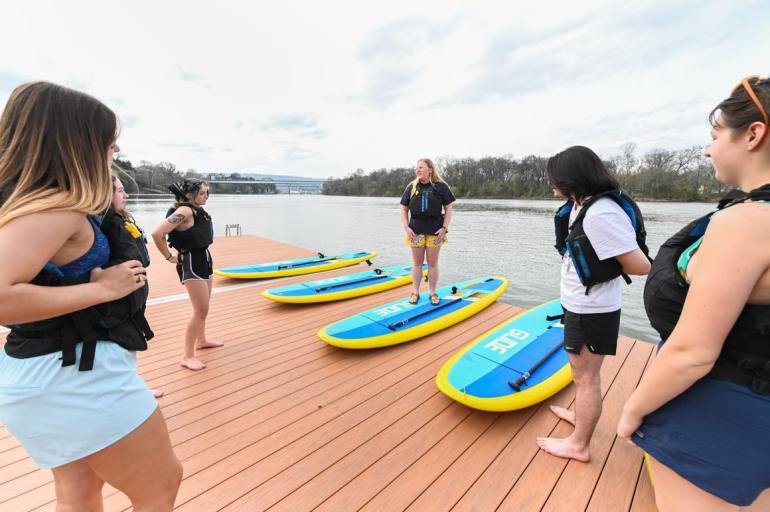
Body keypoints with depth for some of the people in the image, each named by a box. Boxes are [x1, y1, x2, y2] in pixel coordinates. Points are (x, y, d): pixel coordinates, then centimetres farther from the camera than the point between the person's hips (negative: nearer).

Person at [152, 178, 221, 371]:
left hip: (203, 259, 10)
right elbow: (157, 234, -28)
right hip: (191, 263, -10)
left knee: (203, 306, 21)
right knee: (201, 310, -7)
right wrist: (169, 257, -15)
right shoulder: (184, 211, -19)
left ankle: (201, 340, 39)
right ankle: (188, 356, 3)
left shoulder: (197, 210, 9)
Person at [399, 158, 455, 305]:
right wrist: (406, 227, -2)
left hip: (435, 231, -1)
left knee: (433, 263, 6)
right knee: (417, 263, 8)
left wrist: (444, 228, -8)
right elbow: (404, 209, 8)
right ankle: (415, 292, 19)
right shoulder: (411, 187, 4)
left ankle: (433, 293, 19)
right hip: (416, 231, 2)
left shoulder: (441, 186, -1)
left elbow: (448, 208, 0)